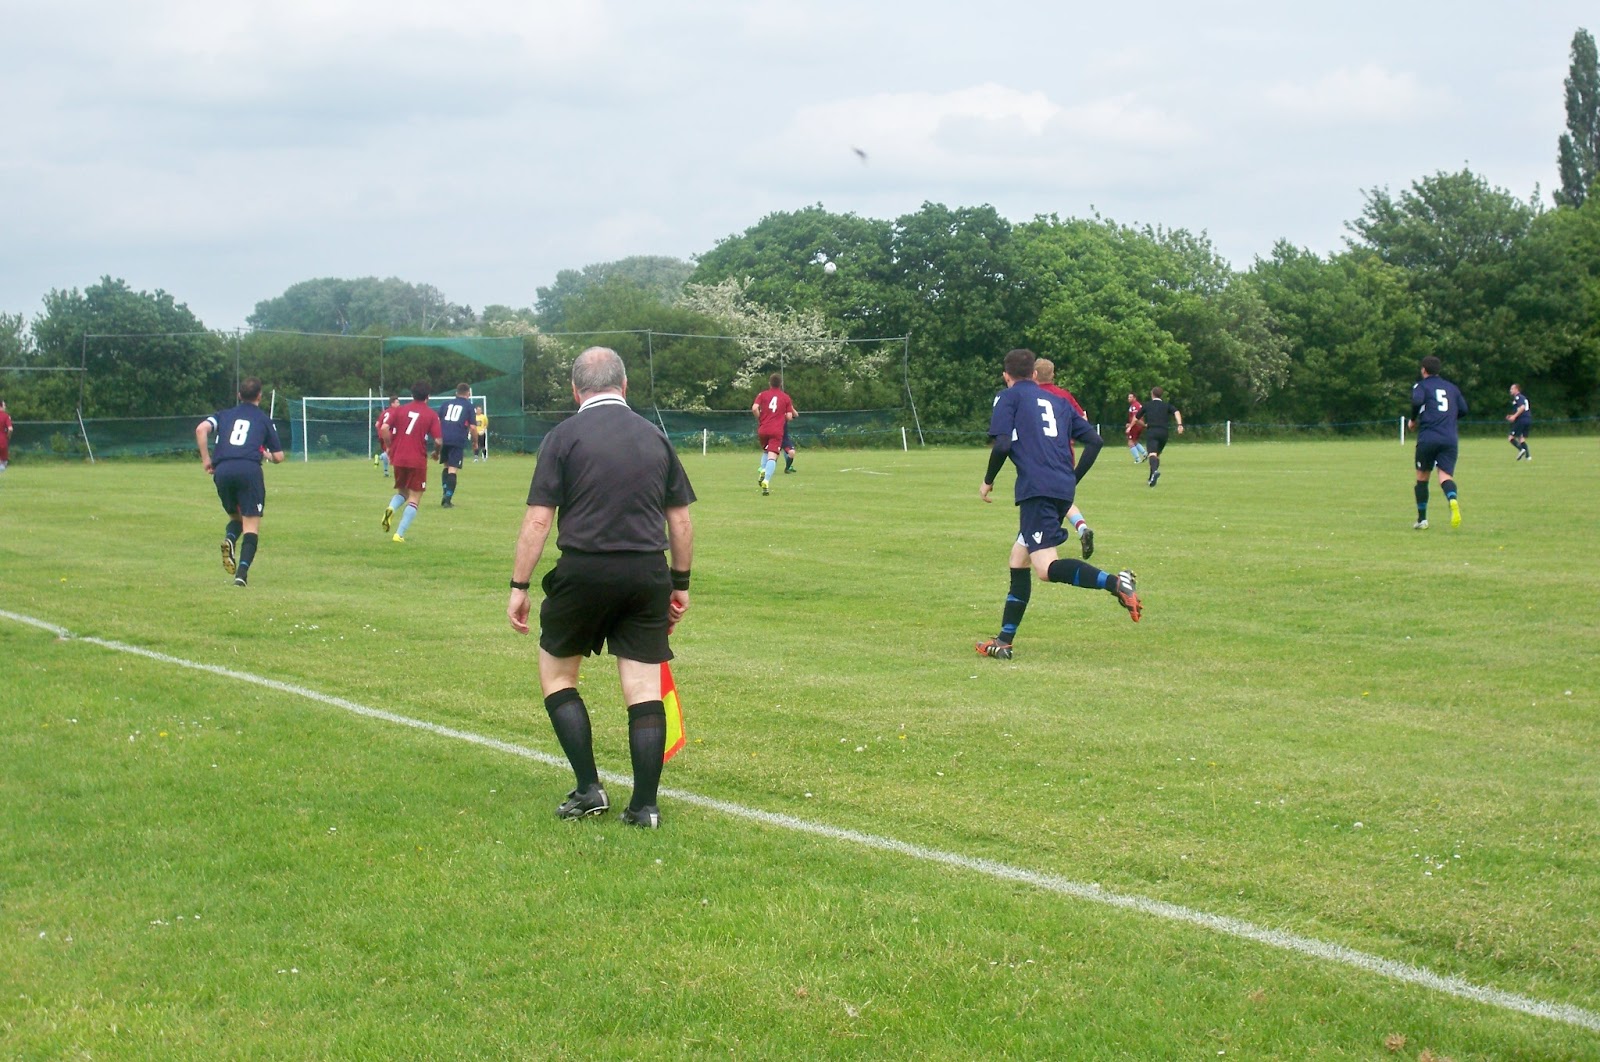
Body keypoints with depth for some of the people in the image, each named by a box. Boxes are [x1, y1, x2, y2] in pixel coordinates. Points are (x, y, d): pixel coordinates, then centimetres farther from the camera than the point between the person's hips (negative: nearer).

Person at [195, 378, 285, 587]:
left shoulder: (224, 415, 22)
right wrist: (268, 455, 38)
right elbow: (279, 457, 16)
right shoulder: (265, 420, 18)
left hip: (222, 470, 3)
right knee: (251, 525, -1)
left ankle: (229, 540, -9)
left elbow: (201, 429, 2)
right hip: (250, 468, -3)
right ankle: (242, 571, -21)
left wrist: (205, 459, 6)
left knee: (235, 516, 24)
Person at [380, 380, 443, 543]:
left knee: (402, 492, 23)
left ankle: (391, 508, -11)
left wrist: (390, 447, 10)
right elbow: (438, 440, -8)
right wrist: (437, 452, 13)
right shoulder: (431, 415, -1)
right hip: (418, 461, -3)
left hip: (398, 458, 3)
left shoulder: (400, 410, 7)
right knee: (414, 499, 4)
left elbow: (385, 428, -3)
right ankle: (400, 534, -9)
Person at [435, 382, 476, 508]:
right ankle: (448, 499, -12)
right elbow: (472, 427, 0)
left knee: (446, 466, 20)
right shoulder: (469, 406, 7)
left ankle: (445, 495, 12)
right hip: (458, 441, -3)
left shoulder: (445, 403, 16)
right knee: (453, 469, -4)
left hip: (444, 439, 3)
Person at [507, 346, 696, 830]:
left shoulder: (564, 436, -1)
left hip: (584, 571, -3)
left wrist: (518, 586, -2)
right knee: (644, 689, 6)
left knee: (557, 674, 15)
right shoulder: (654, 436, 10)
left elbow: (538, 520, -6)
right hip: (648, 573, 3)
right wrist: (680, 583, 22)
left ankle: (588, 789, 8)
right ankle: (645, 805, 5)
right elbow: (681, 521, 12)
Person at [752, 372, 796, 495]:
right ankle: (766, 481, -30)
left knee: (765, 451, 28)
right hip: (777, 431, -2)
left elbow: (754, 408, -8)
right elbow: (789, 417, 2)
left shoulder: (762, 395, 7)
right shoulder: (786, 398, 7)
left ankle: (763, 471, 3)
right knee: (772, 457, -10)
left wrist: (760, 419, 8)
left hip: (763, 430, 2)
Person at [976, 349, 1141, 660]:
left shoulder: (1010, 397, 7)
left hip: (1037, 489, -7)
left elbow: (1001, 445, -6)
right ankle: (1003, 642, 17)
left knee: (1046, 568, -17)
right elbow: (1095, 440, 19)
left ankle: (1115, 582, -38)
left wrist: (988, 481, 8)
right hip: (1063, 490, 7)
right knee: (1018, 559, 17)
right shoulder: (1057, 401, 24)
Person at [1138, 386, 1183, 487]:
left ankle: (1155, 471, -49)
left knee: (1152, 454, -20)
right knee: (1157, 455, 20)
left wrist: (1145, 425, 40)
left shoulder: (1147, 405, 15)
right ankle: (1152, 478, 18)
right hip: (1163, 432, 3)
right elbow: (1176, 412, -2)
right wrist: (1180, 425, -13)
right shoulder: (1167, 405, 17)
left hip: (1151, 431, -3)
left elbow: (1137, 418, 22)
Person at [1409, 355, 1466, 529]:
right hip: (1450, 439, 2)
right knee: (1446, 476, -7)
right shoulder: (1452, 387, 19)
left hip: (1428, 438, -2)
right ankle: (1453, 501, -41)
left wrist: (1413, 420, 2)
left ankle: (1422, 519, 17)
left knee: (1422, 478, 13)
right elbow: (1463, 410, 16)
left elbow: (1417, 401, -14)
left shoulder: (1421, 385, 6)